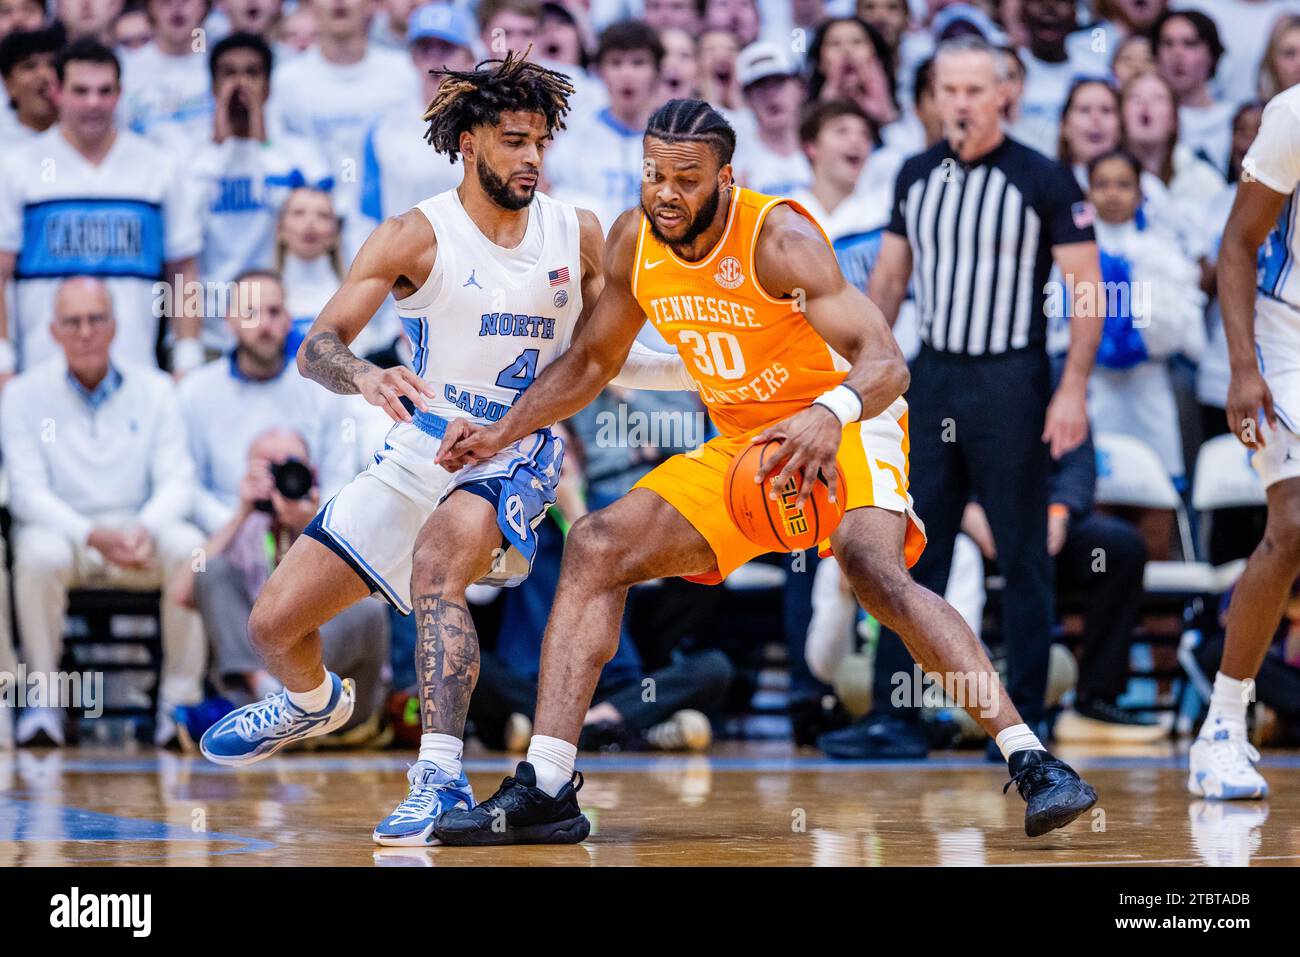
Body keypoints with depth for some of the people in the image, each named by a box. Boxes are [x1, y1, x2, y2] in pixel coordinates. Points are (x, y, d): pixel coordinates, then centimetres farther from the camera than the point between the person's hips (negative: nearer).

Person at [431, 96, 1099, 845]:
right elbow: (592, 362, 13)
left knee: (874, 567, -34)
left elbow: (886, 361, -35)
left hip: (846, 428, -7)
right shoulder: (635, 243, -5)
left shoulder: (780, 239, -25)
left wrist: (830, 416, -56)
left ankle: (1032, 763, -33)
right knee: (597, 549, -5)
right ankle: (545, 790, -6)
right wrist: (503, 434, 2)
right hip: (745, 446, 7)